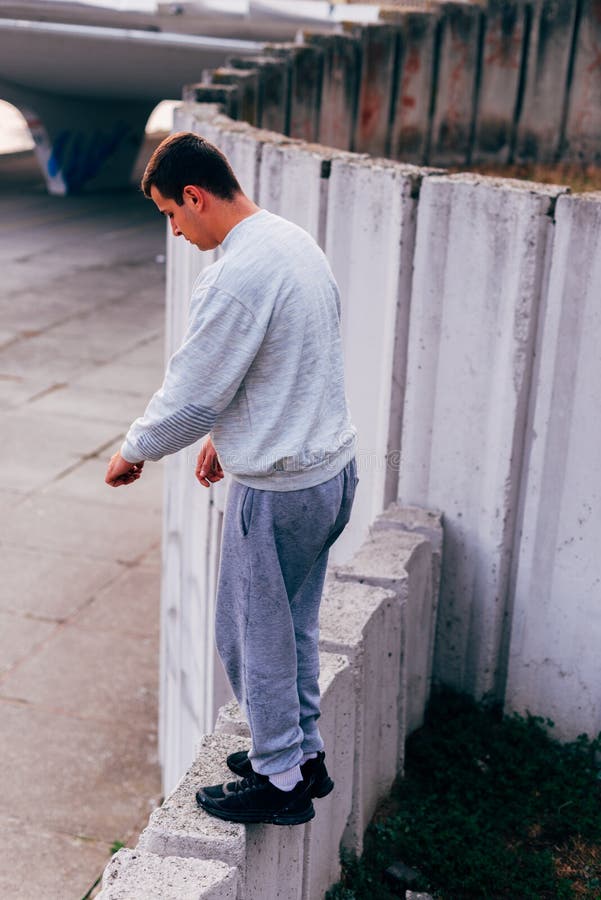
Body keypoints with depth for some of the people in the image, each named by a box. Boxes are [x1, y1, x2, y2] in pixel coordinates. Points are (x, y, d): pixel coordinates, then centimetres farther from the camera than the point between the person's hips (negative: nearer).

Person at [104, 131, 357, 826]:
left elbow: (190, 395, -18)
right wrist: (231, 435, 21)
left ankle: (280, 781, 23)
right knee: (293, 624, 22)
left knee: (253, 634, 8)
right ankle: (303, 752, 37)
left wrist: (133, 452, 0)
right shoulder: (293, 240, 7)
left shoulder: (235, 277, -24)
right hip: (331, 464, 9)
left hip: (278, 489, -9)